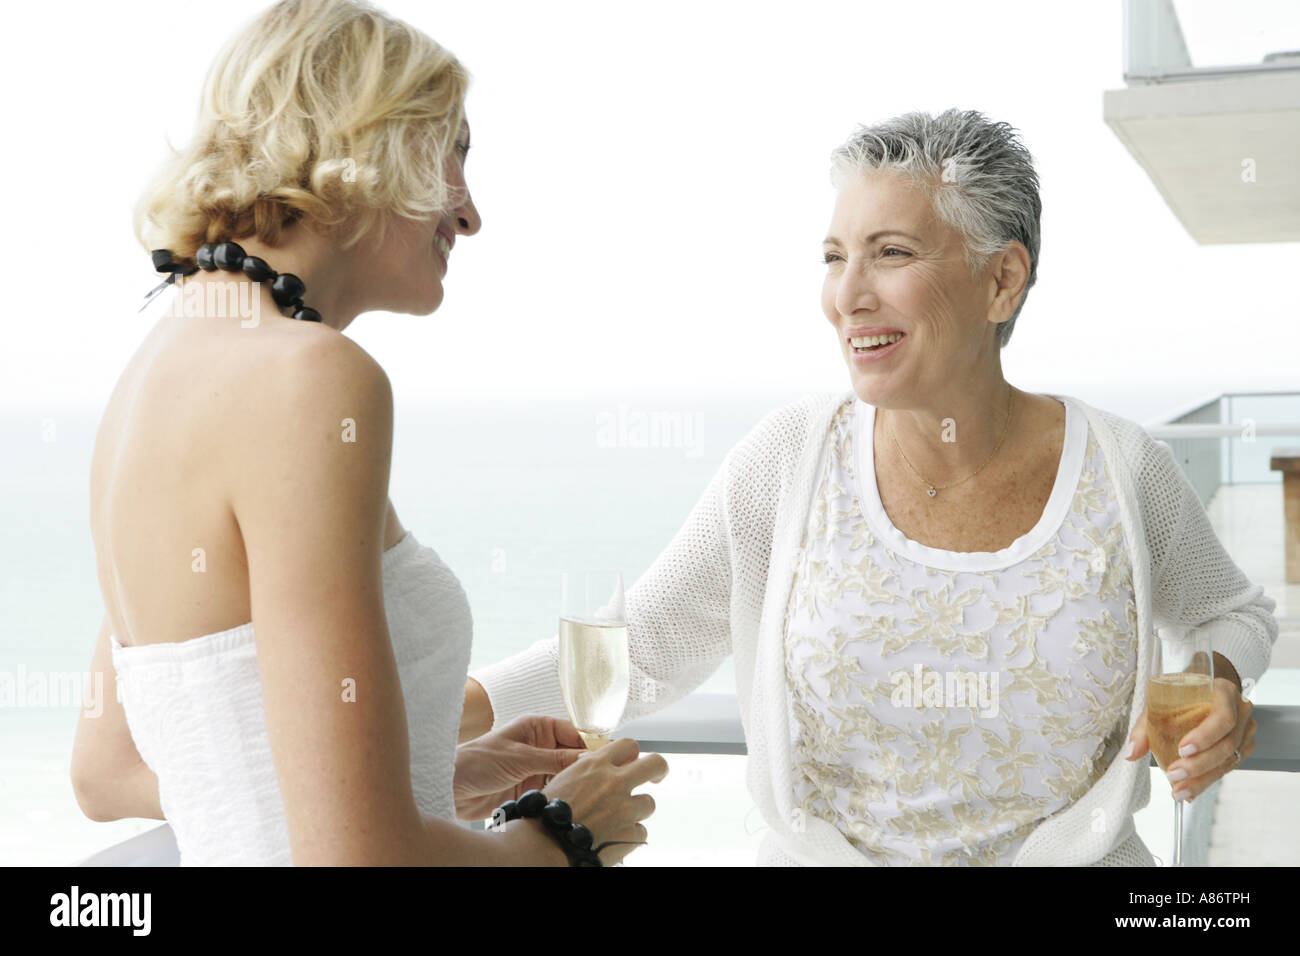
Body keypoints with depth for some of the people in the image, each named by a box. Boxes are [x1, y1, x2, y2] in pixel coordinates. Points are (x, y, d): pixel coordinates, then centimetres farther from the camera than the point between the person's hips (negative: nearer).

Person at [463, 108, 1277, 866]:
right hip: (818, 855, 0)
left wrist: (1219, 683, -12)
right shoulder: (791, 460, -10)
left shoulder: (1121, 472, -9)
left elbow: (1236, 613, 9)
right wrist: (459, 709, -19)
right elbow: (638, 653, -5)